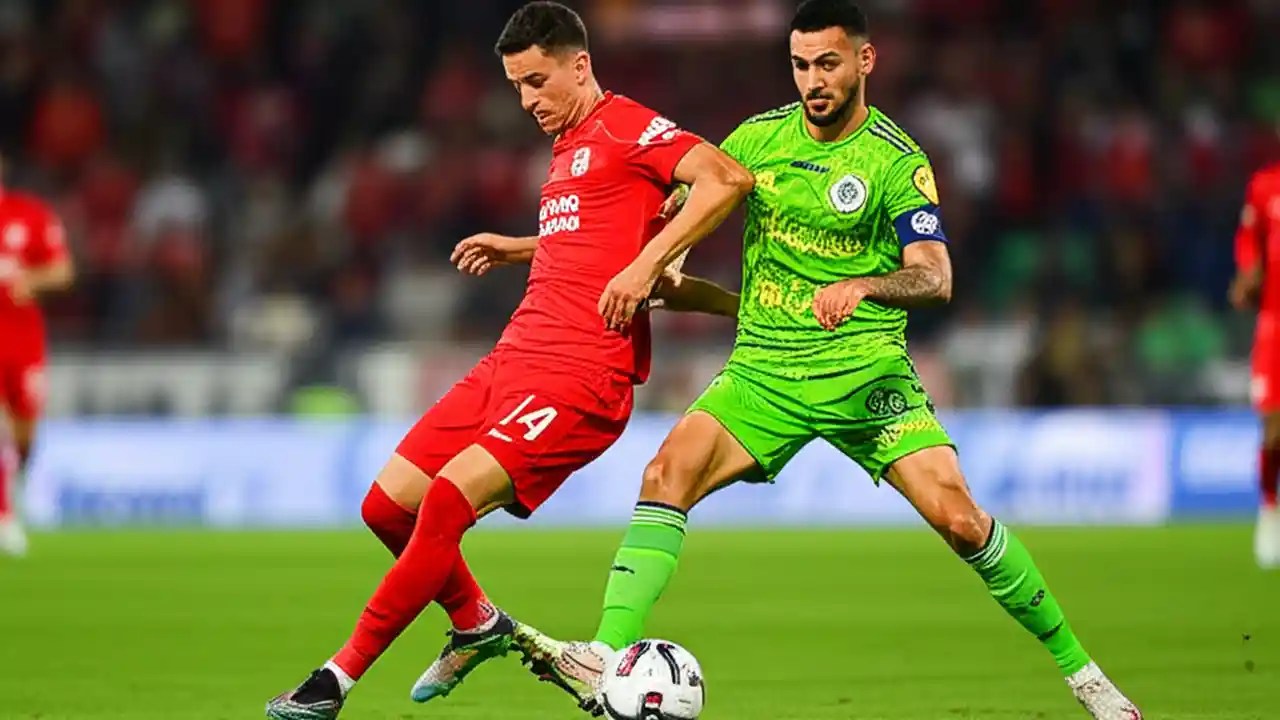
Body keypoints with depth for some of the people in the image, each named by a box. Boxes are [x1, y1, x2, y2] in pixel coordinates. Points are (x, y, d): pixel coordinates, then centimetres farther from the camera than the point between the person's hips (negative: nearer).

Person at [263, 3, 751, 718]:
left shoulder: (625, 126, -5)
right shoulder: (567, 146, 22)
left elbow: (727, 177, -19)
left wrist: (646, 263, -24)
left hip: (580, 375, -10)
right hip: (514, 358, 10)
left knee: (448, 500, -22)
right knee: (389, 504, 5)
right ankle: (478, 625, 29)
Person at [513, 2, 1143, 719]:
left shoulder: (897, 161, -7)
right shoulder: (758, 137, 5)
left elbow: (935, 278, -16)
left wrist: (859, 287, -35)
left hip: (866, 371, -3)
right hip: (764, 370, 3)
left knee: (959, 517, -15)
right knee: (667, 475, -20)